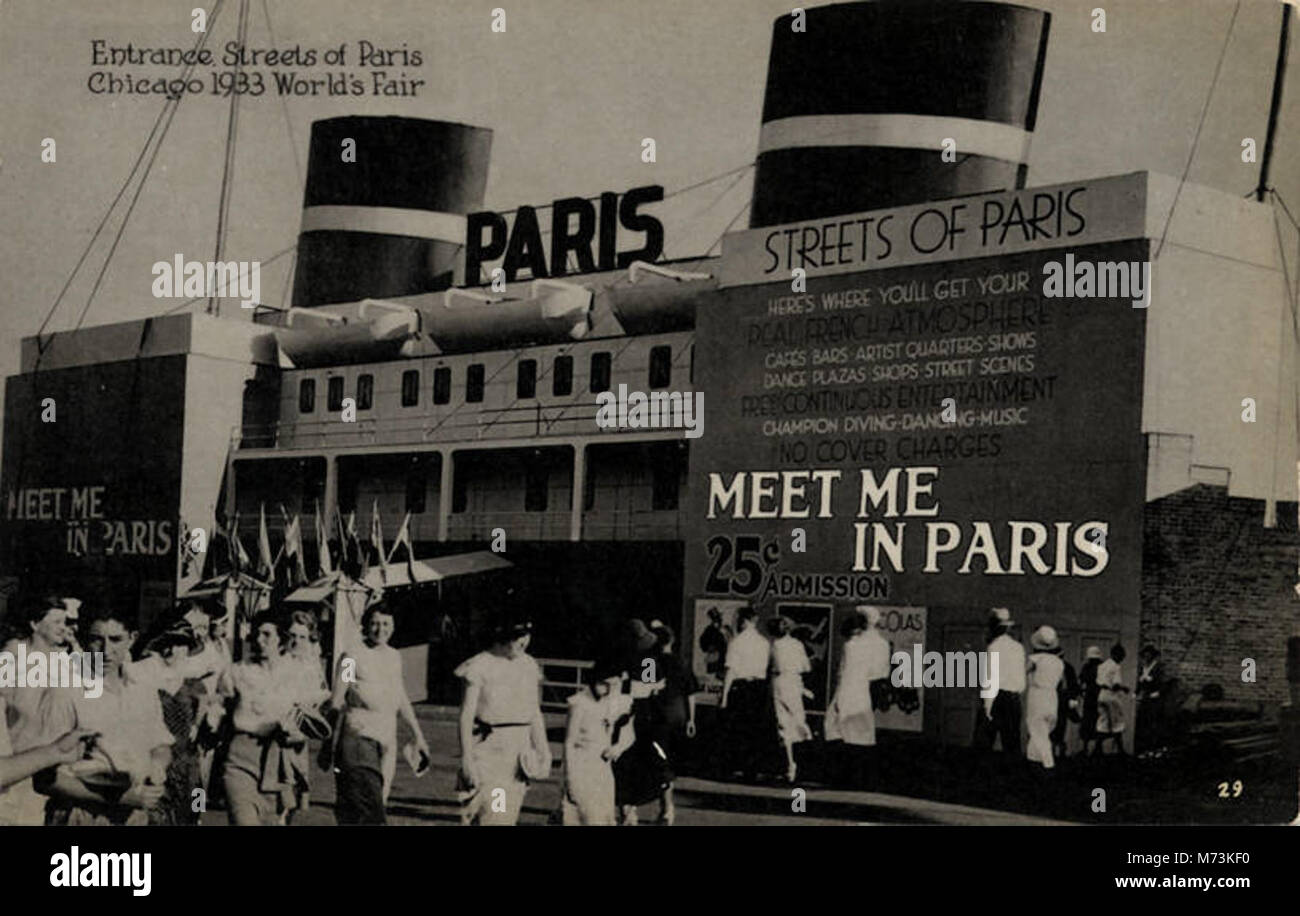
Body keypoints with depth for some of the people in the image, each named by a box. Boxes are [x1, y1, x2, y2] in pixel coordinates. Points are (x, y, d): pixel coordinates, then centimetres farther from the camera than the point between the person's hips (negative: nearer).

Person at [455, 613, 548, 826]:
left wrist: (542, 750, 12)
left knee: (508, 818, 6)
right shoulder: (480, 666, -9)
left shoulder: (529, 665, 8)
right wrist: (466, 758, -14)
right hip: (488, 750, -5)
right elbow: (466, 714, -9)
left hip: (519, 750, 5)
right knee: (490, 814, -10)